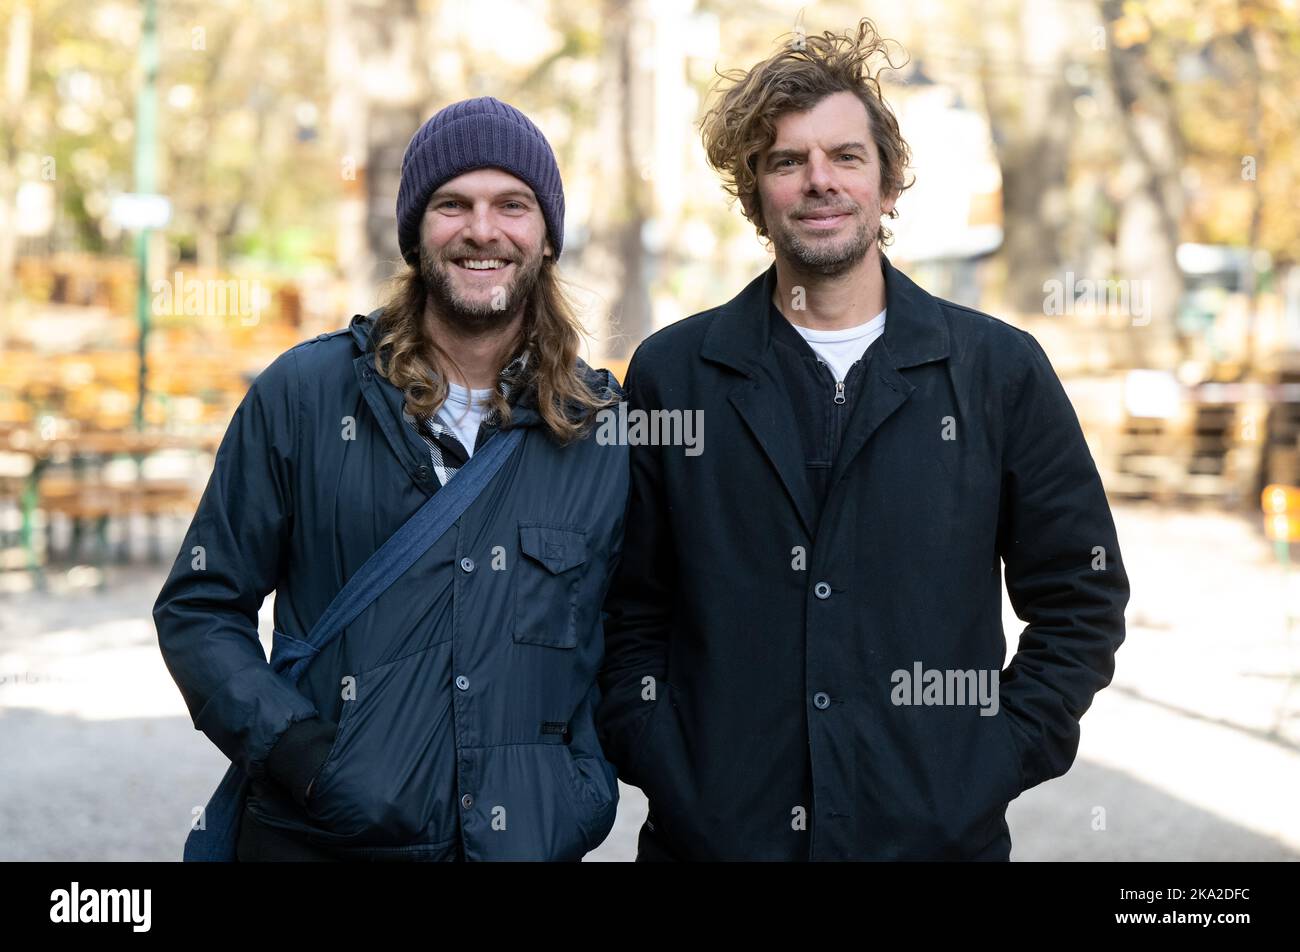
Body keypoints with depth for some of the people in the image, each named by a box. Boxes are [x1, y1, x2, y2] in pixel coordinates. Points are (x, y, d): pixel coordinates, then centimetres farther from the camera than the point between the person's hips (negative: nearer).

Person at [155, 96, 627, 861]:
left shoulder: (604, 429, 3)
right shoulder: (304, 394, -1)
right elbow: (200, 607, 2)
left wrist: (584, 790, -4)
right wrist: (286, 743, -12)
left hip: (531, 839, 1)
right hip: (322, 836, -1)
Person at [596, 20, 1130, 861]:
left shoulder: (1001, 370, 1)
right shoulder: (671, 373, 2)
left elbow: (1081, 601, 4)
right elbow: (627, 609, 4)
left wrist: (990, 771, -4)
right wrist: (665, 775, -6)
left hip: (936, 831, 0)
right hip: (711, 830, 0)